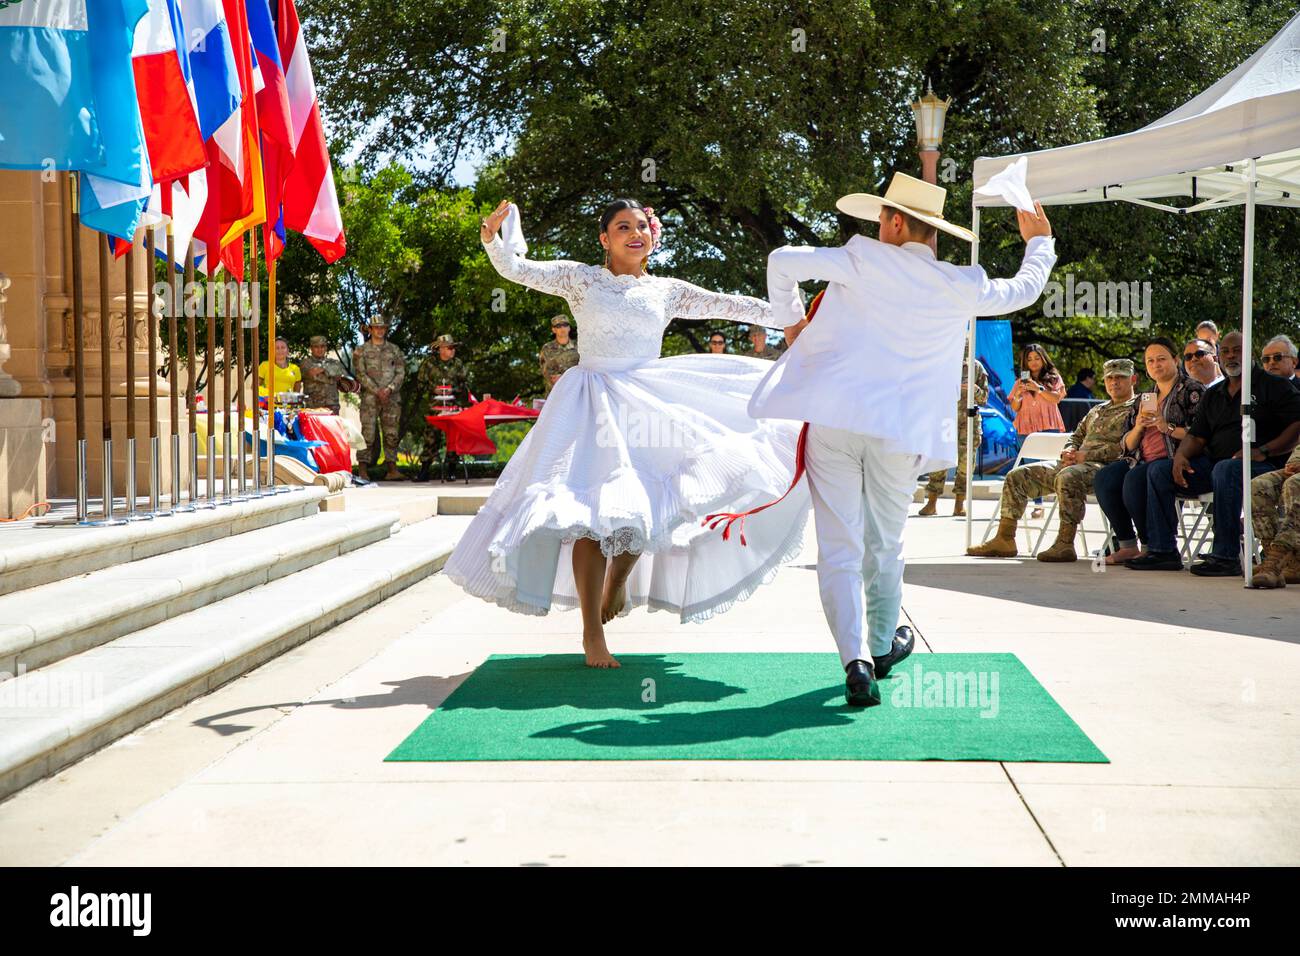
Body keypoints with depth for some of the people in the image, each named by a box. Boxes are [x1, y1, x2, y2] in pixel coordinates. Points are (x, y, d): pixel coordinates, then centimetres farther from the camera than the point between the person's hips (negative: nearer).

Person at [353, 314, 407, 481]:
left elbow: (401, 373, 7)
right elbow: (360, 373, -3)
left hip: (392, 397, 3)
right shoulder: (361, 350, 6)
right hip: (370, 398, -3)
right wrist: (377, 391, -13)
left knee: (392, 434, 1)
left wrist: (389, 389, -9)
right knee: (368, 434, -7)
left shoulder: (394, 350, 14)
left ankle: (392, 469, 3)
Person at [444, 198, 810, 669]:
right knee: (592, 507, -10)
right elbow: (517, 269, -4)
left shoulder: (667, 291, 11)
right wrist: (495, 238, -23)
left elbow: (726, 305, 9)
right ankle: (592, 634, -3)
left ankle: (618, 582, 28)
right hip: (593, 403, -3)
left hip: (647, 401, 3)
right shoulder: (581, 278, 4)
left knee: (644, 504, -5)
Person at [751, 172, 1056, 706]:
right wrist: (1038, 242, 43)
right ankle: (883, 644, 39)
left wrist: (791, 321, 15)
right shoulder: (961, 287, 5)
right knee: (885, 545, 19)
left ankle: (856, 661, -12)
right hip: (901, 430, 2)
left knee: (839, 547, 0)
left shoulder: (863, 261, -2)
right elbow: (1026, 289, 23)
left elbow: (782, 261, -2)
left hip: (834, 419, -2)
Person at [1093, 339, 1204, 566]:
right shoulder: (1145, 398, 24)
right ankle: (1127, 545, -14)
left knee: (1135, 479, -34)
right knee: (1104, 479, -20)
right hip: (1142, 460, 7)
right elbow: (1128, 445, 19)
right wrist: (1138, 427, 0)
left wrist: (1168, 428, -17)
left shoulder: (1192, 390, 3)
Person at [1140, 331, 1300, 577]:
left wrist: (1263, 451, -21)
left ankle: (1226, 557, -38)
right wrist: (1181, 455, -7)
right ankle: (1163, 550, -11)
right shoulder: (1213, 395, 22)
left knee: (1225, 469, -40)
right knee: (1159, 470, -7)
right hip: (1214, 463, 7)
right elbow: (1197, 437, 17)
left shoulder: (1273, 386, 2)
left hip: (1263, 465, -7)